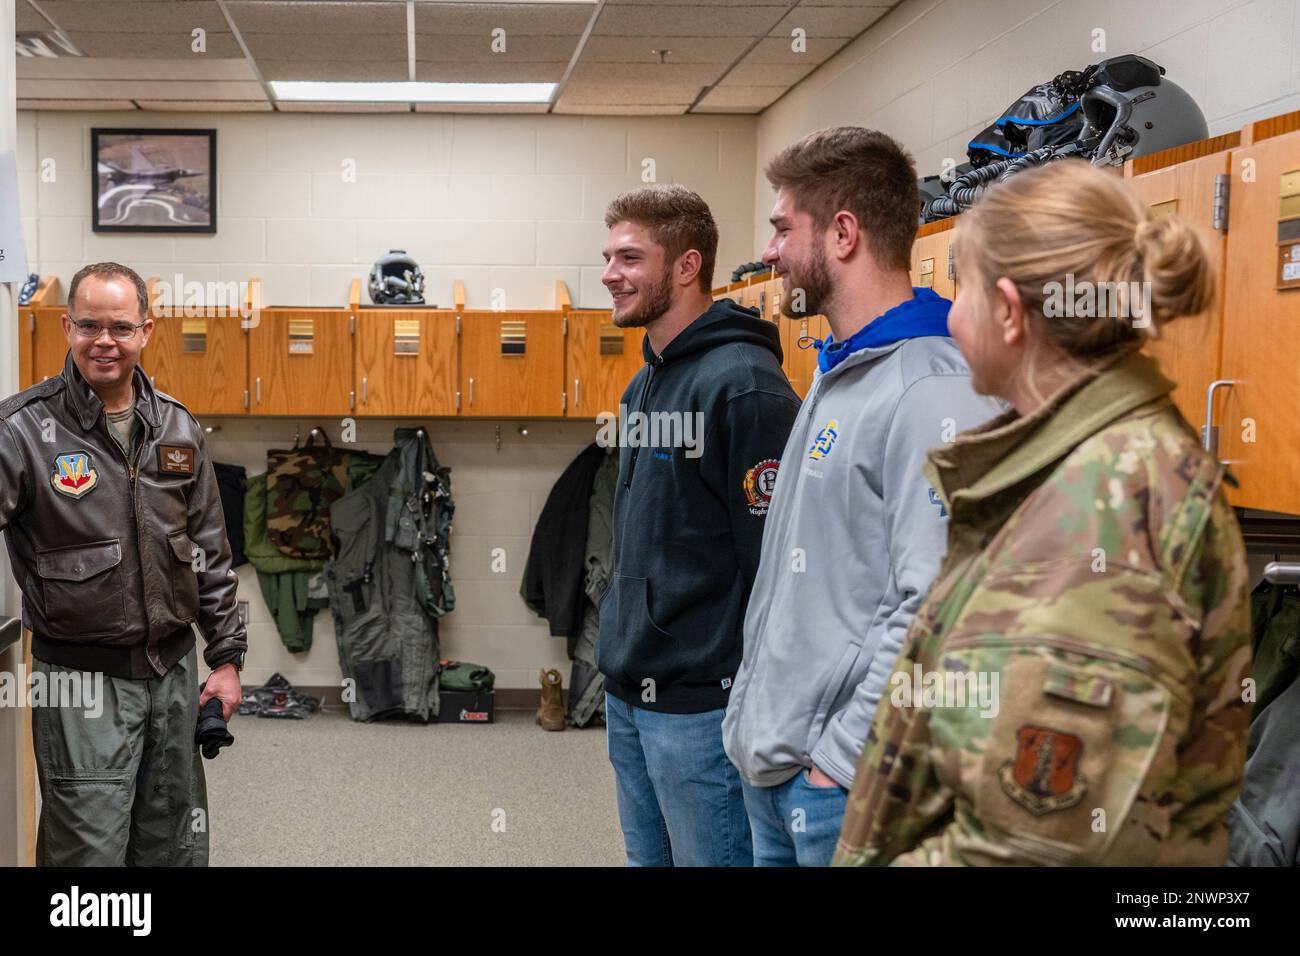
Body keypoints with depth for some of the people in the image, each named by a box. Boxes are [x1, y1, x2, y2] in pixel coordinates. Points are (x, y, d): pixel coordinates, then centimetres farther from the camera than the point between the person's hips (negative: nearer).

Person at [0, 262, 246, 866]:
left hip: (175, 672, 5)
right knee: (90, 850, -1)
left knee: (176, 847, 15)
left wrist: (226, 656, 11)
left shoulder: (177, 428, 6)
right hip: (83, 678, -5)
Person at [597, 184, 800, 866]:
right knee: (647, 857, 19)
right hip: (627, 700, 9)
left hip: (701, 705, -9)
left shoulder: (744, 386, -17)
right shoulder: (643, 386, 13)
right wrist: (618, 650, 19)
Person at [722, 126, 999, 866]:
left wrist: (840, 757, -20)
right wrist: (756, 711, 15)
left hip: (843, 784, -8)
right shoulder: (838, 377, 11)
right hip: (772, 764, 9)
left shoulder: (932, 393, -19)